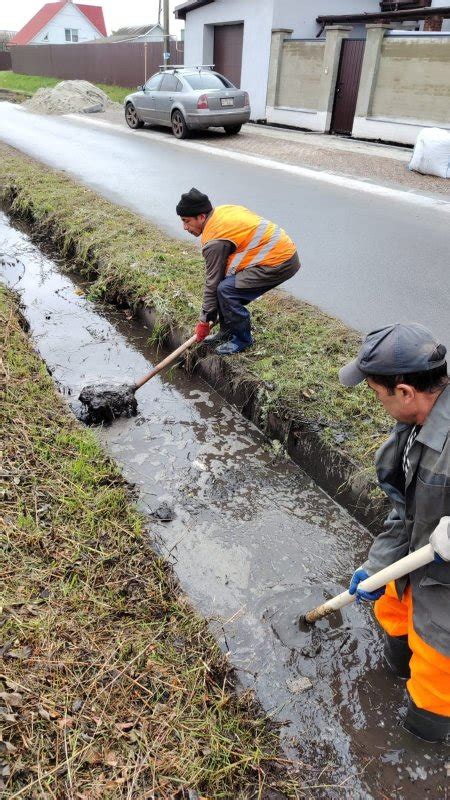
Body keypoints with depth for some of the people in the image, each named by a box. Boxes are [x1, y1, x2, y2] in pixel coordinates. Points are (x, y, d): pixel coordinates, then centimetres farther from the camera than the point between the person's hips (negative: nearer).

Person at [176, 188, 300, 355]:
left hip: (280, 262, -10)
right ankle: (227, 333, 21)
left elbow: (212, 282, -11)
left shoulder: (214, 240, -17)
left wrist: (204, 321, -1)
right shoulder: (223, 210, 9)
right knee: (227, 283, 10)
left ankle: (242, 339, 2)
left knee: (226, 290, -15)